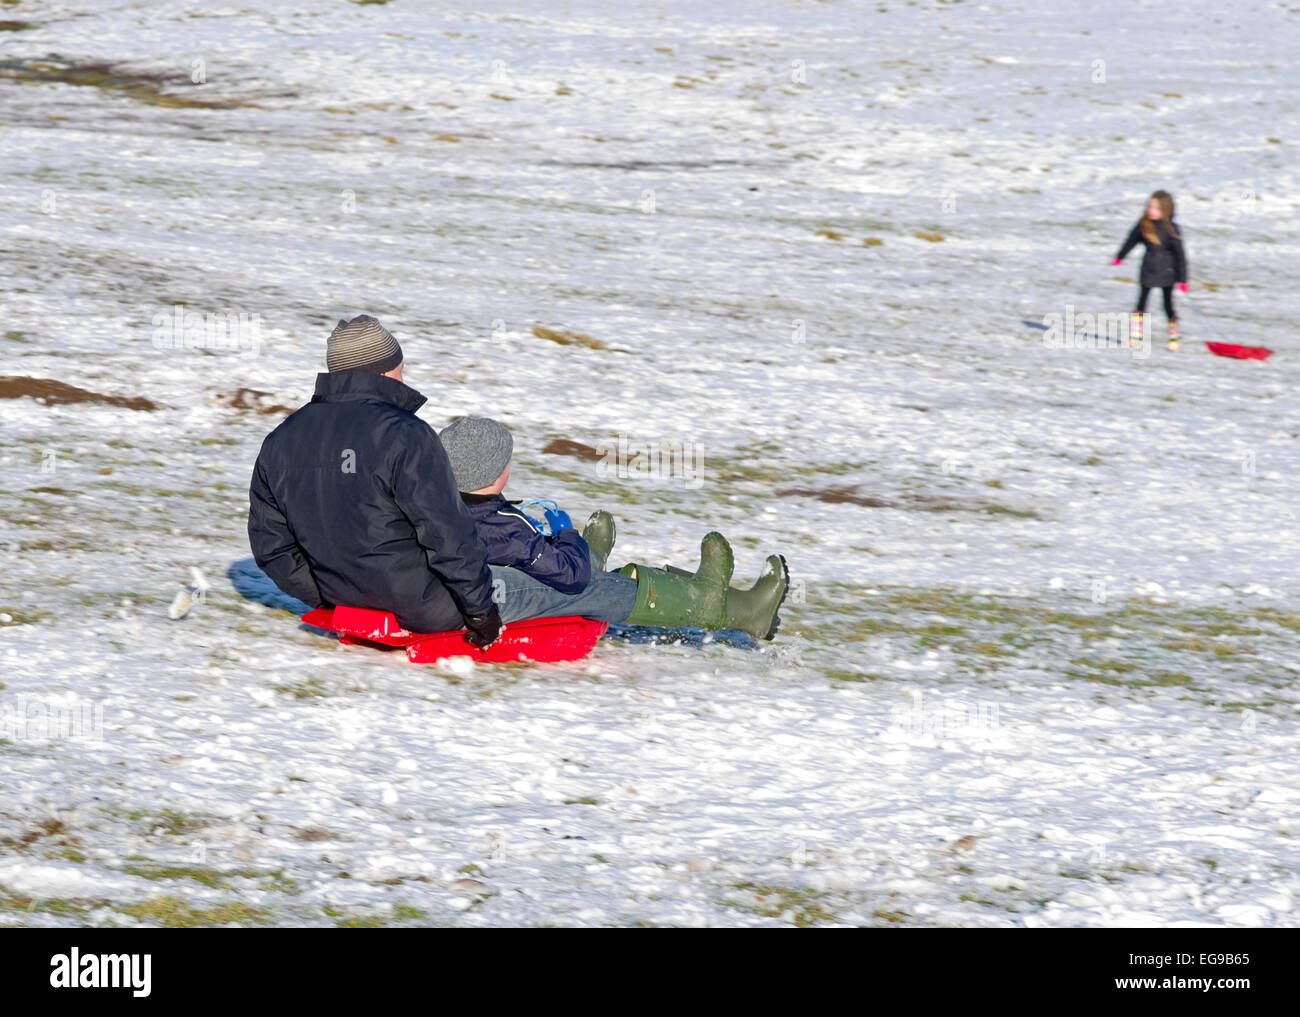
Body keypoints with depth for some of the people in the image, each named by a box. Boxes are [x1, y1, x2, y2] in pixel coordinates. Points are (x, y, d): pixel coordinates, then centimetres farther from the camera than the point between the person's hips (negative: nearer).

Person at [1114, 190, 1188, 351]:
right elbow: (1132, 240, 13)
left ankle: (1174, 337, 13)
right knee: (1141, 301, 7)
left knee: (1168, 304, 0)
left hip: (1166, 271, -4)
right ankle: (1135, 336, 15)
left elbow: (1180, 254, -11)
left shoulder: (1171, 229, -14)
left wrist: (1182, 278, -13)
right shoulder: (1144, 225, -4)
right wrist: (1120, 257, 24)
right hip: (1148, 270, 4)